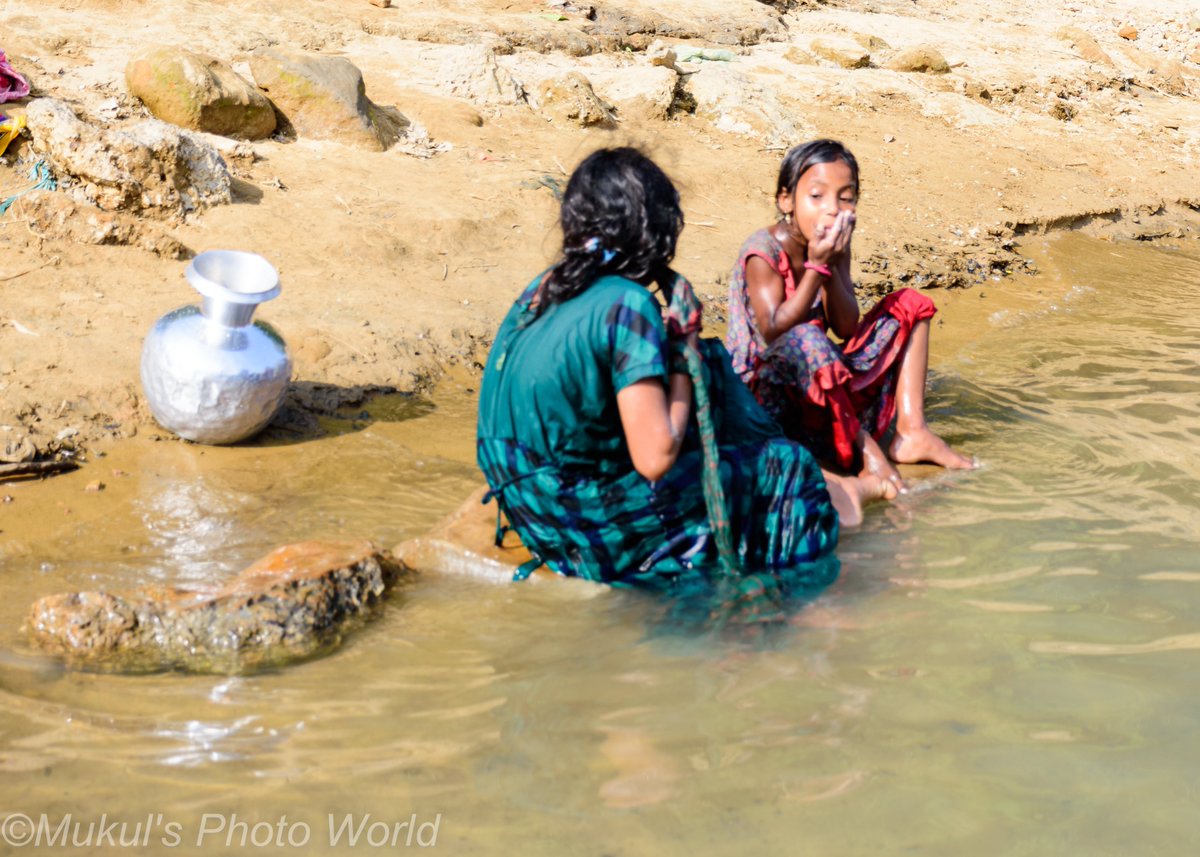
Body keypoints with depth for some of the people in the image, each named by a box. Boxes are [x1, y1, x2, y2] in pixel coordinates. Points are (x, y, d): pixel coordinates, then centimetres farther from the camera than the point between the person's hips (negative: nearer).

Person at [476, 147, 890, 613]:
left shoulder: (543, 287, 1)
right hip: (589, 530, -8)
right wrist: (683, 352, -10)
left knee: (709, 364, 17)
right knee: (783, 467, 5)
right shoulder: (627, 304, -22)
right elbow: (655, 459, -24)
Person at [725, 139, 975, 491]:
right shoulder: (763, 251, -19)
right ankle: (862, 447, -24)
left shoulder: (834, 245, 1)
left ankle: (911, 431, -10)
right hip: (763, 389, -7)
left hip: (822, 381, 7)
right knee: (802, 340, -41)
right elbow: (774, 333, -28)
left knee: (909, 305, 3)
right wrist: (816, 265, -29)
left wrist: (832, 266, -19)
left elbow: (846, 329, -6)